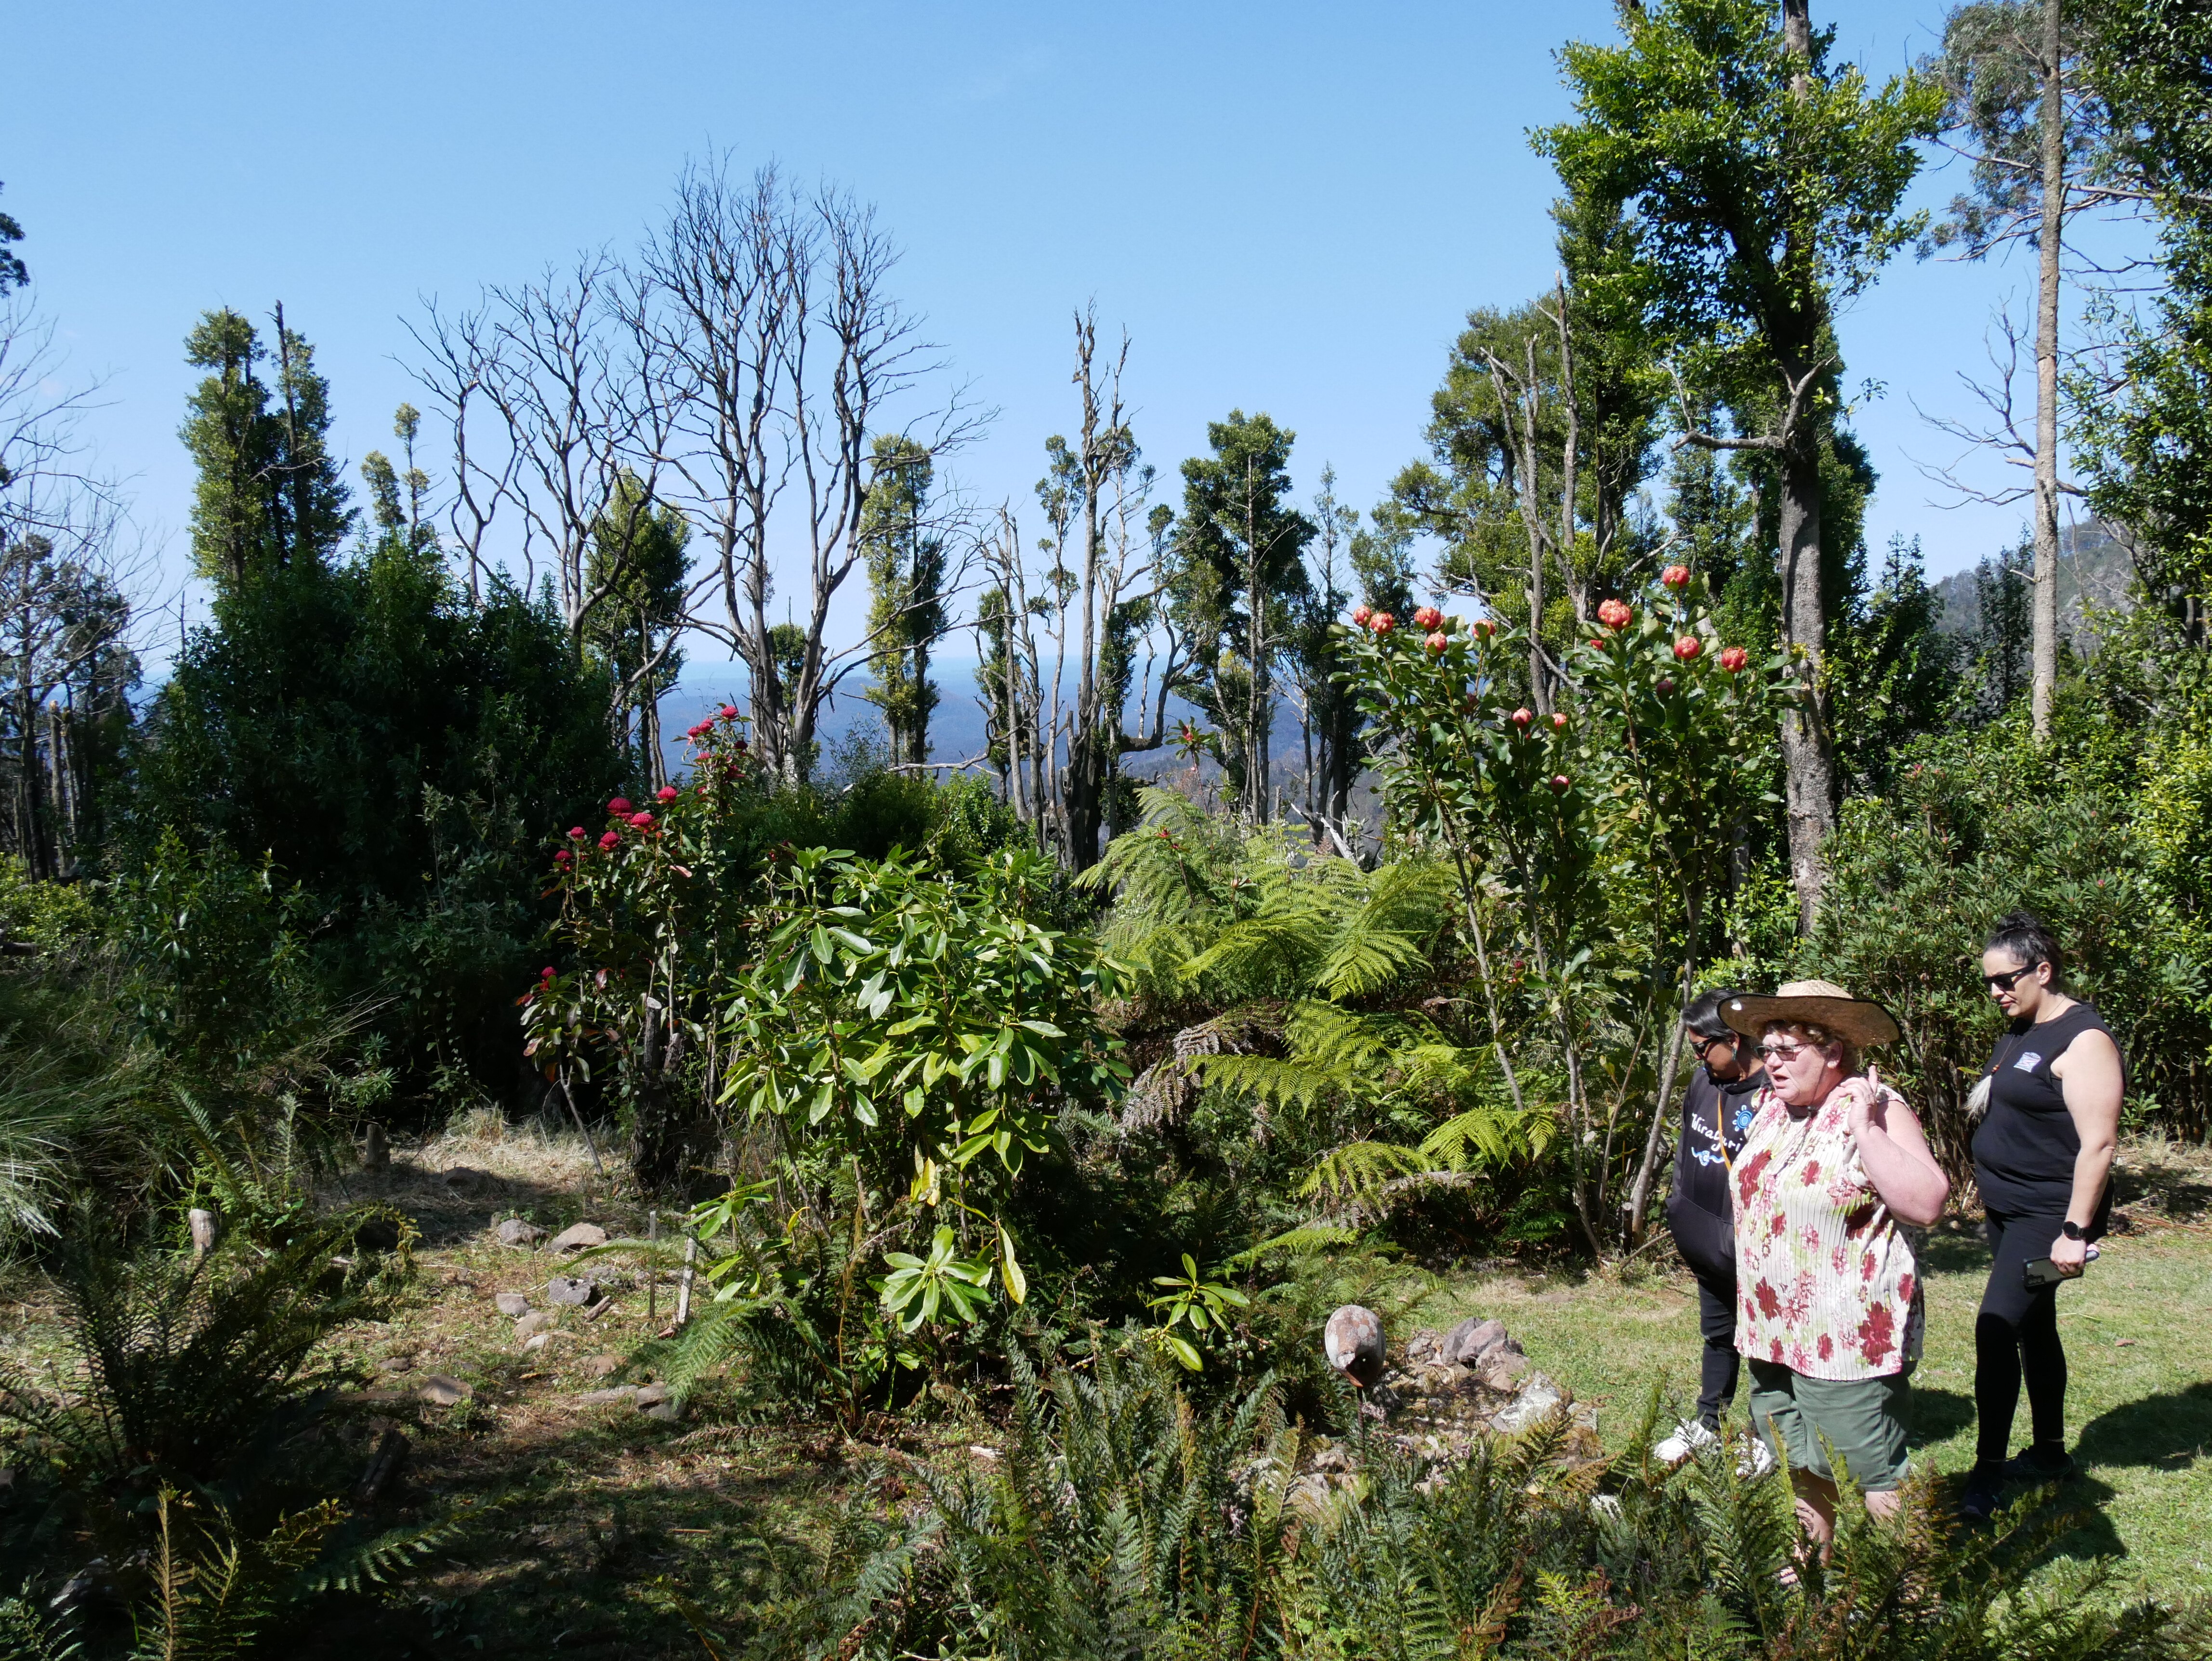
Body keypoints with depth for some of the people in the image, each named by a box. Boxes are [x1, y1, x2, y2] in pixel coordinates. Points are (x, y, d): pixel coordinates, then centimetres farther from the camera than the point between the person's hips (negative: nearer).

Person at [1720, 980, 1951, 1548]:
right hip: (1775, 1332, 9)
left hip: (1848, 1340, -8)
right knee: (1801, 1465, 22)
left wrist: (1864, 1129, -30)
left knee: (1876, 1478, -1)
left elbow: (1927, 1202, -29)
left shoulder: (1874, 1110, -16)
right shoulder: (1772, 1108, 8)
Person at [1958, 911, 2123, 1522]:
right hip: (2007, 1209, 9)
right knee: (2033, 1328, 16)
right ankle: (2050, 1454, 29)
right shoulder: (2020, 1033, 11)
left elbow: (2097, 1143, -22)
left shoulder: (2083, 1041, -18)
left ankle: (1988, 1471, -8)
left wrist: (2074, 1232, -24)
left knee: (1996, 1328, -14)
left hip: (2048, 1215, -9)